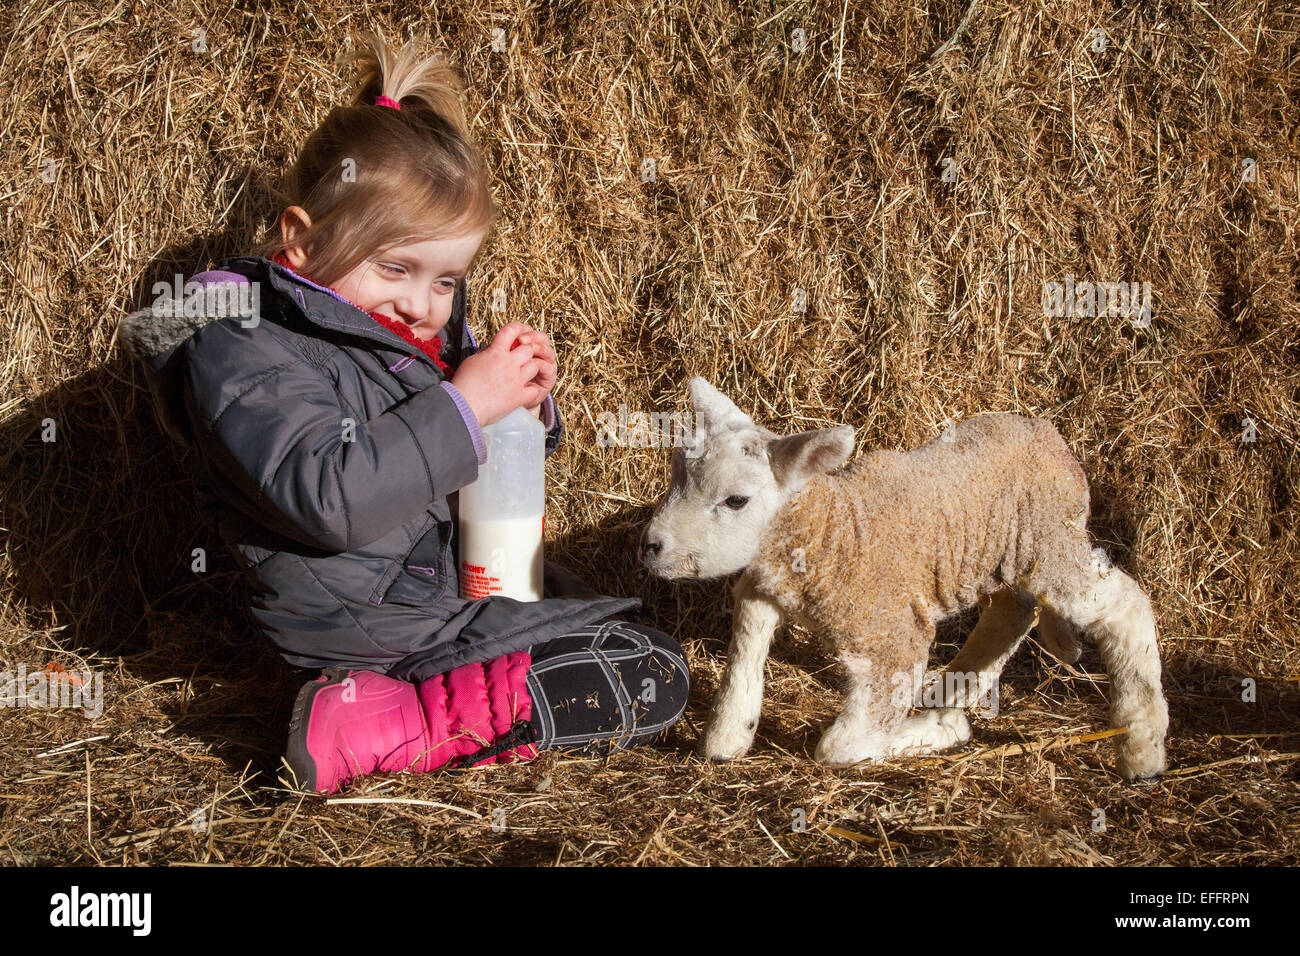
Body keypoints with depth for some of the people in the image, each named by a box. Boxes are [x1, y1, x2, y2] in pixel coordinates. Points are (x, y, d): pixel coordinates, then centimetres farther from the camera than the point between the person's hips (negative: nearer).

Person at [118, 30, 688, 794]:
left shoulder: (422, 328, 10)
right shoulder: (243, 357, -17)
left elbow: (473, 467, 20)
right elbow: (329, 498, -32)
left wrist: (526, 404, -4)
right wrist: (464, 406, -26)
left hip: (471, 579, 10)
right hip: (373, 630, -10)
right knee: (654, 678, -11)